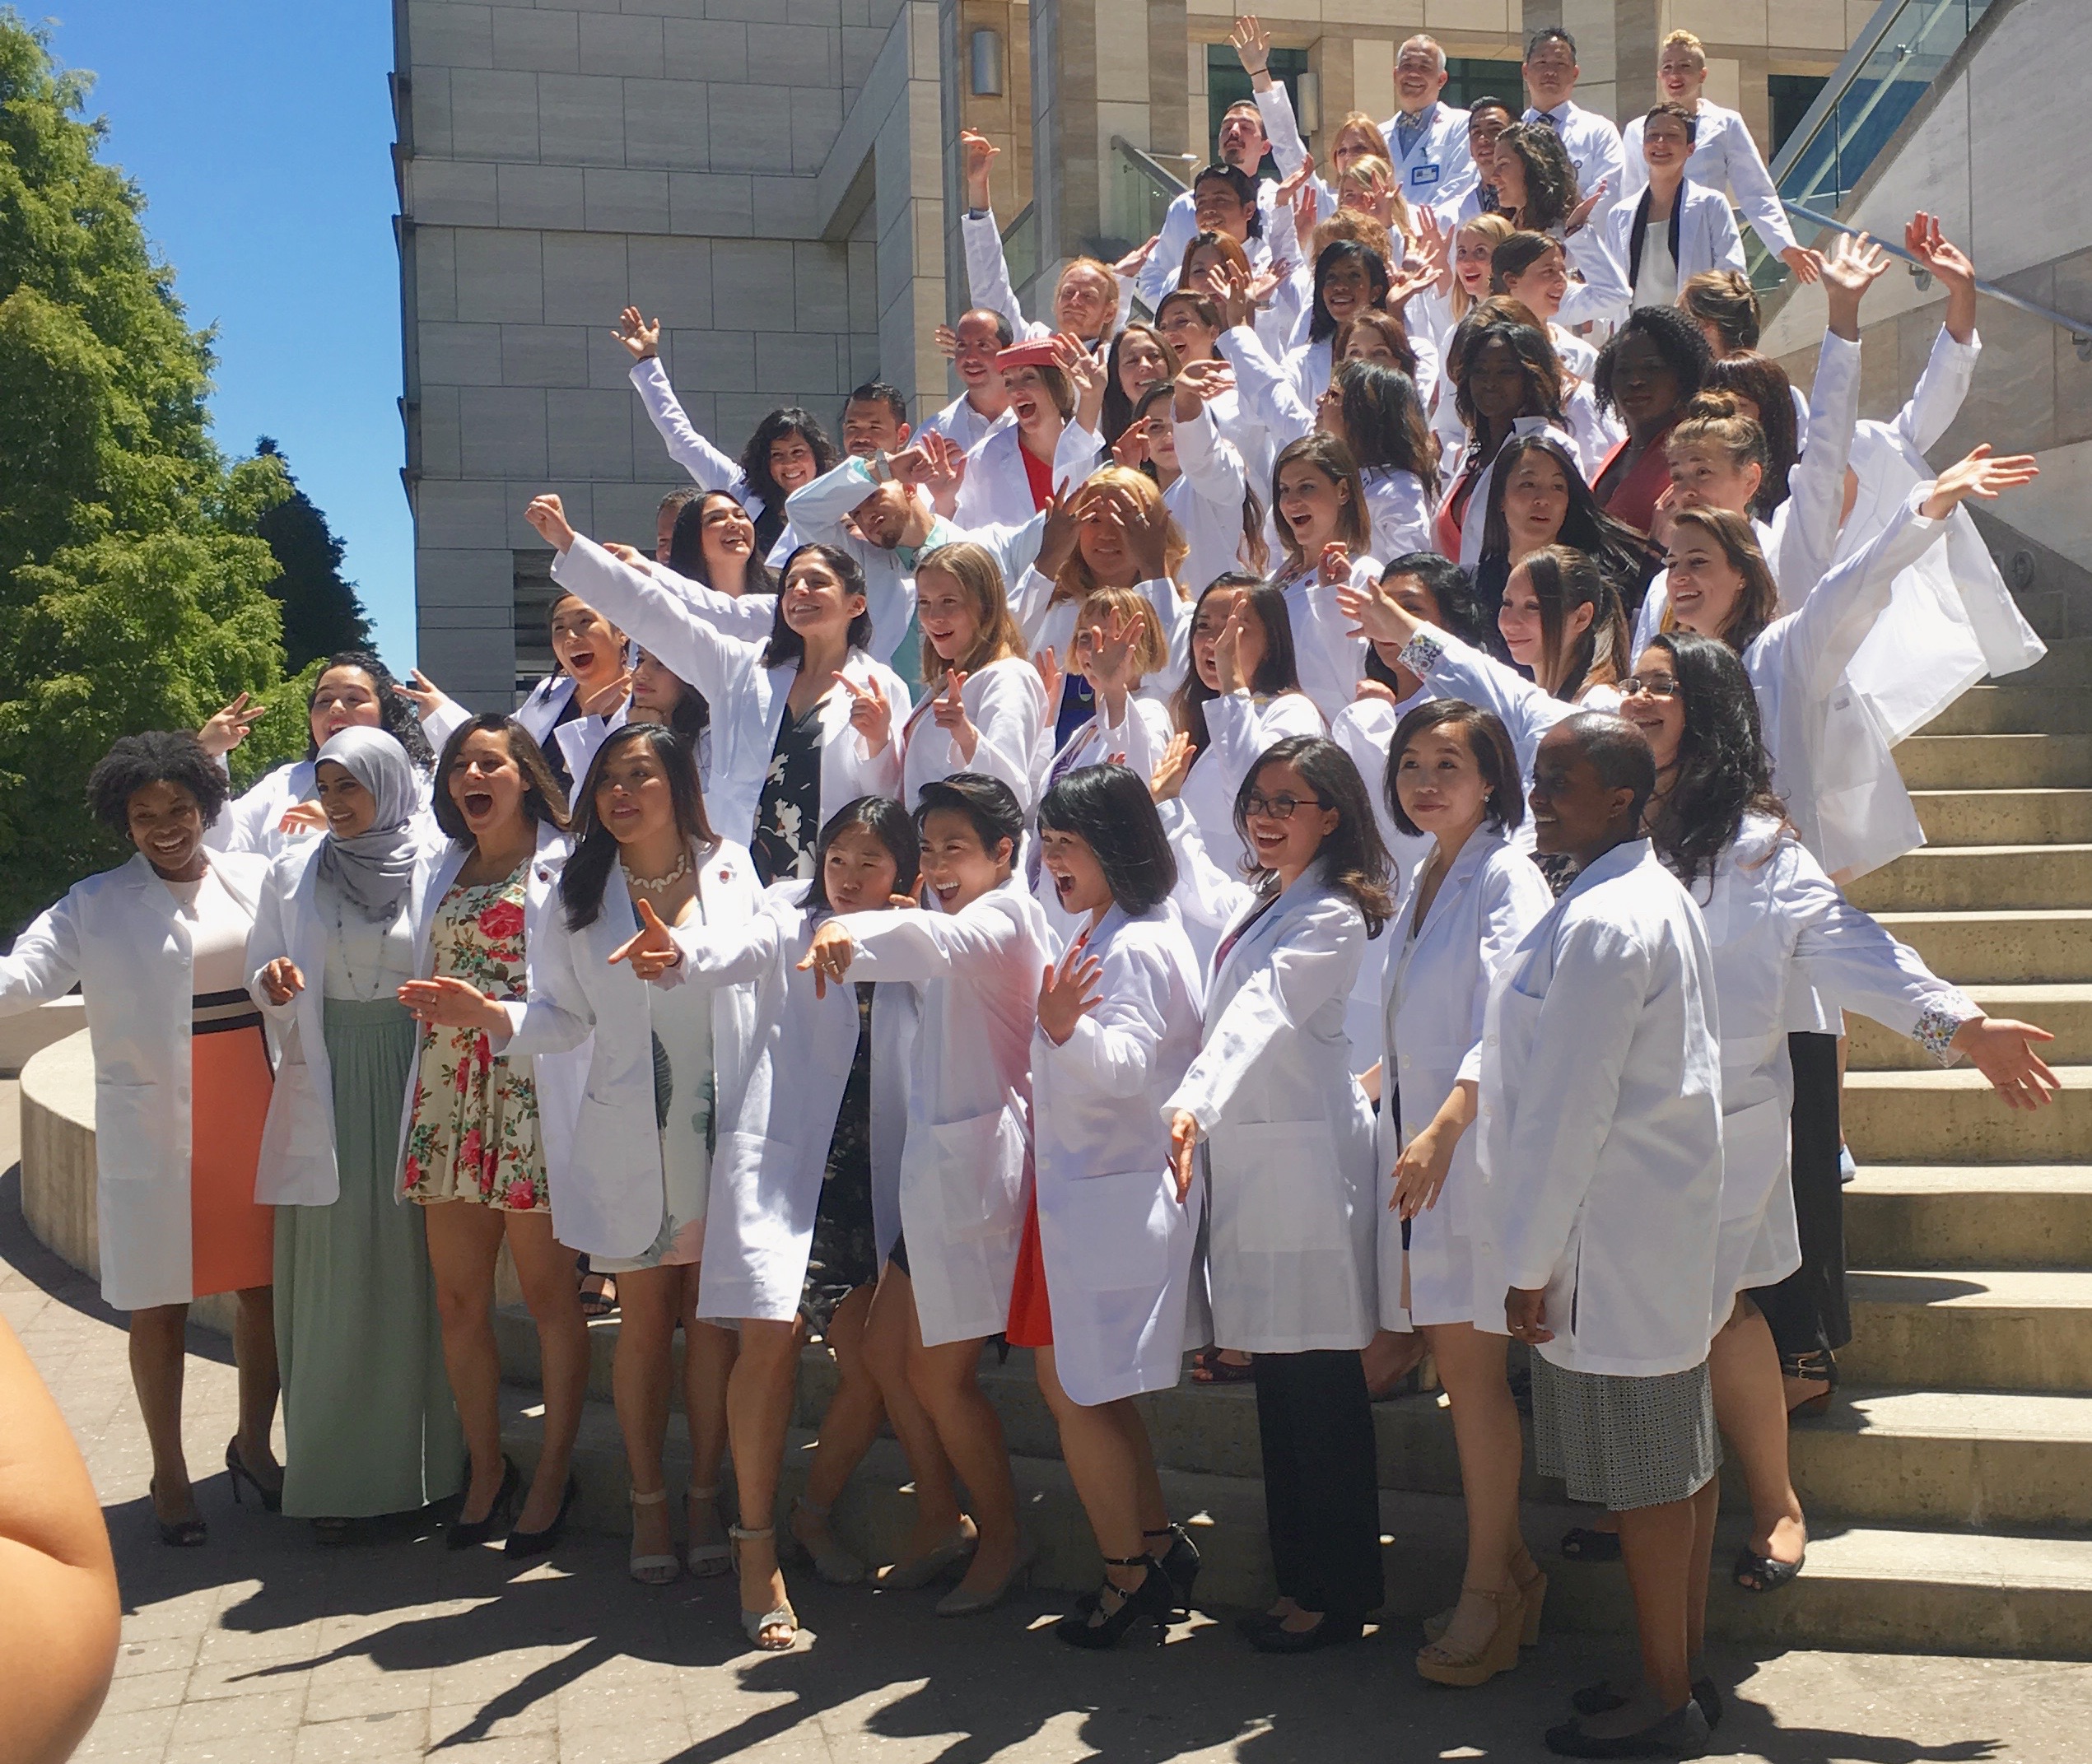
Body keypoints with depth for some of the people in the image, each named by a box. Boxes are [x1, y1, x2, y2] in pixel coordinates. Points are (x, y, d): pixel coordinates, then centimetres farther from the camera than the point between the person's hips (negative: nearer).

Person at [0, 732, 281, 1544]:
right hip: (152, 1126, -1)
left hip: (254, 1112, 2)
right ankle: (169, 1473, 21)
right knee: (161, 1300, 5)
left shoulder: (257, 878, 6)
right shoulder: (96, 904, 2)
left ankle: (253, 1443, 30)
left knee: (266, 1284, 9)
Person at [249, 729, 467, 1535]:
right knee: (333, 1281, 3)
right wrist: (274, 984, -10)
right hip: (328, 1097, 2)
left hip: (417, 1091, -2)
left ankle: (429, 1460, 14)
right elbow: (262, 974, 12)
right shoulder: (293, 873, 8)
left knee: (418, 1274, 2)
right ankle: (337, 1474, 12)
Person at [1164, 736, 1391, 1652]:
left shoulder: (1332, 917, -11)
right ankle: (1299, 1577, 23)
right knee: (1277, 1378, 13)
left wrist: (1194, 1102, -38)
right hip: (1243, 1156, 9)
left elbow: (1263, 1013, -26)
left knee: (1319, 1382, -1)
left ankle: (1339, 1592, 11)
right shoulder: (1257, 902, 16)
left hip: (1306, 1161, -9)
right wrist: (1195, 1111, 18)